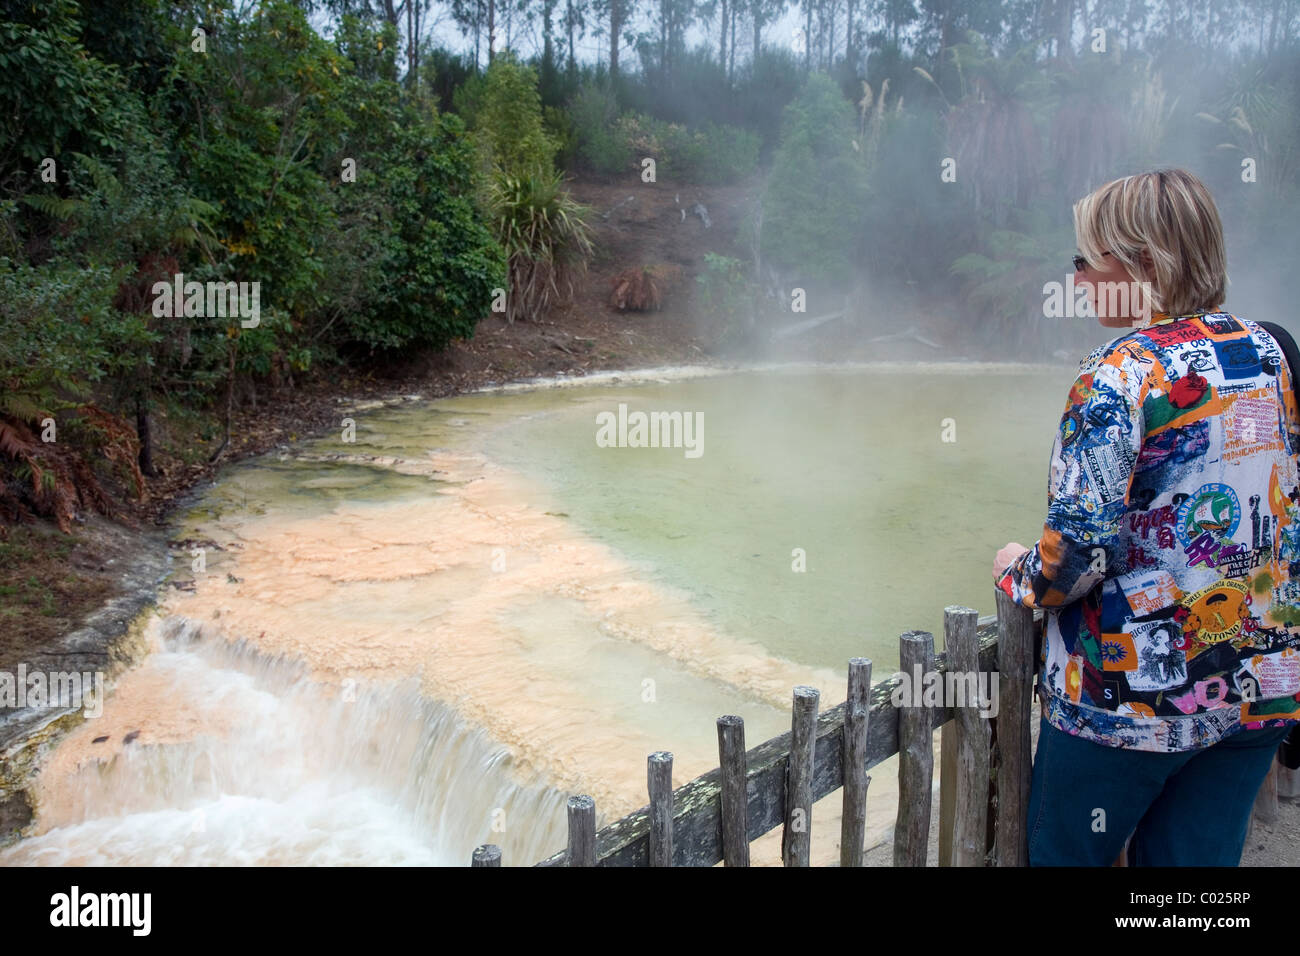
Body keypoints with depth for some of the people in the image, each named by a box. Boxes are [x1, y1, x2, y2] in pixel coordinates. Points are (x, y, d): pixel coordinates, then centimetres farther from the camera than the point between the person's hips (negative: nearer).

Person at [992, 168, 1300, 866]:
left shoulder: (1122, 372, -18)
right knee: (1196, 860, 19)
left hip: (1135, 695, -7)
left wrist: (1018, 574, -1)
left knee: (1063, 856, 12)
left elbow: (1080, 549, -21)